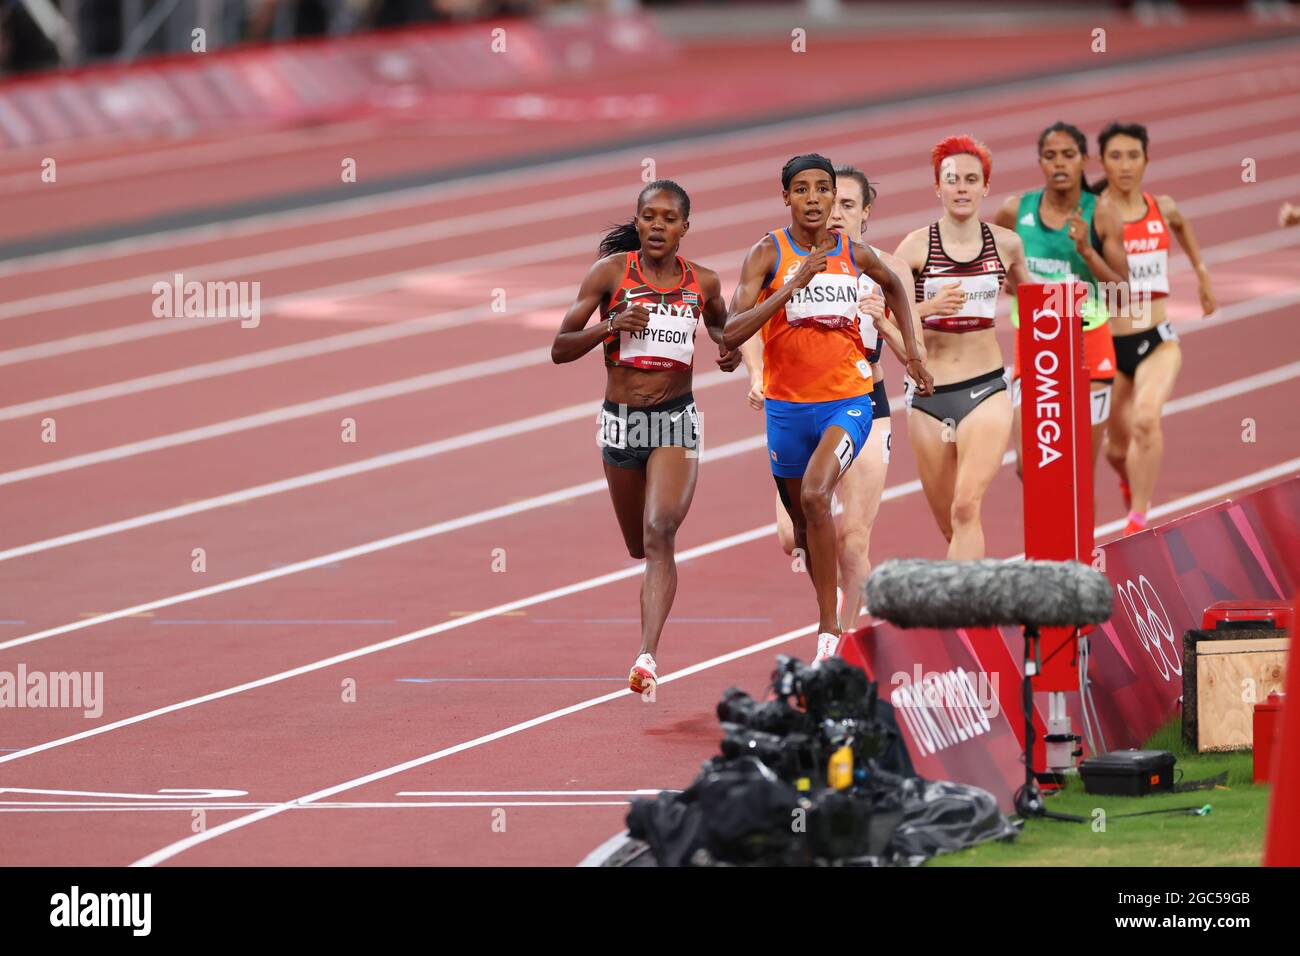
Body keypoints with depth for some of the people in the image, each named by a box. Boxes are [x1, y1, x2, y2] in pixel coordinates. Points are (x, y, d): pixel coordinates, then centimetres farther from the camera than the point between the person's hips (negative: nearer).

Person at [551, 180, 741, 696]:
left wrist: (730, 349, 3)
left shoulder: (702, 282, 2)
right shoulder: (610, 271, -3)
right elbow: (560, 348, -3)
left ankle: (647, 656, -30)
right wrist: (612, 324, -20)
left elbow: (721, 324, 26)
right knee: (641, 548, 14)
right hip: (620, 420, 1)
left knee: (660, 532, -22)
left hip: (676, 420, -1)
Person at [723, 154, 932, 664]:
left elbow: (893, 285, 25)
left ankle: (829, 630, -21)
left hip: (847, 401, -1)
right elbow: (732, 333, -19)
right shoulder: (768, 253, -8)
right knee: (803, 522, 14)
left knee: (815, 495, -26)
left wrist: (911, 350, 20)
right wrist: (794, 285, -27)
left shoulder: (853, 254, 0)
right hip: (787, 406, 1)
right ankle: (830, 616, 40)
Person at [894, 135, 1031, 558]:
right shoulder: (917, 246, -6)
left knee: (966, 507, -20)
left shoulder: (1006, 244, 2)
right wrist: (929, 308, -25)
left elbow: (1025, 294, 24)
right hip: (928, 393, 1)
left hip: (986, 391, -1)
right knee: (948, 523, 10)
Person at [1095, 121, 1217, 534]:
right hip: (1109, 345, -1)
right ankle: (1130, 484, 49)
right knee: (1118, 448, 13)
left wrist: (1201, 271, 32)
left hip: (1157, 342, 1)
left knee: (1146, 419, -28)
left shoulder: (1162, 208, 4)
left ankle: (1138, 519, -24)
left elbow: (1181, 224, 28)